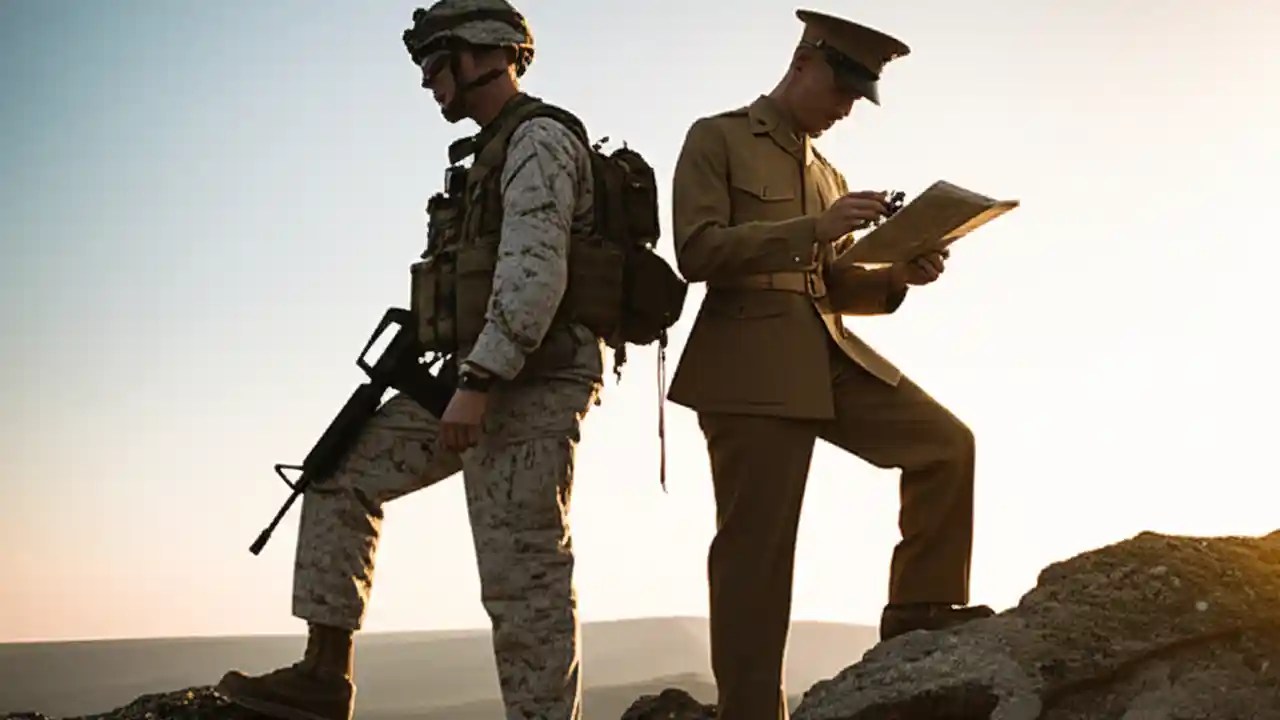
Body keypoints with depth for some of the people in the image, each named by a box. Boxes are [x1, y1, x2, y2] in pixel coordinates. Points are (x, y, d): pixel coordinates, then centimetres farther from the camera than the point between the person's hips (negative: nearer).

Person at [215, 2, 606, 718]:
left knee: (524, 574, -10)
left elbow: (535, 274, -22)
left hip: (530, 384, -10)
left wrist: (477, 383, -27)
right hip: (489, 378, 10)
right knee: (343, 469, 9)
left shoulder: (538, 140, -10)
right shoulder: (497, 150, 22)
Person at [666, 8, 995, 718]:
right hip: (754, 364, -7)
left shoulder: (826, 173, 24)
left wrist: (896, 274, 1)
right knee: (756, 546, -7)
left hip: (830, 355, 7)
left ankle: (919, 607, 4)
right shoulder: (716, 139, 3)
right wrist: (813, 229, -18)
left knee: (945, 443, -6)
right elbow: (697, 251, -11)